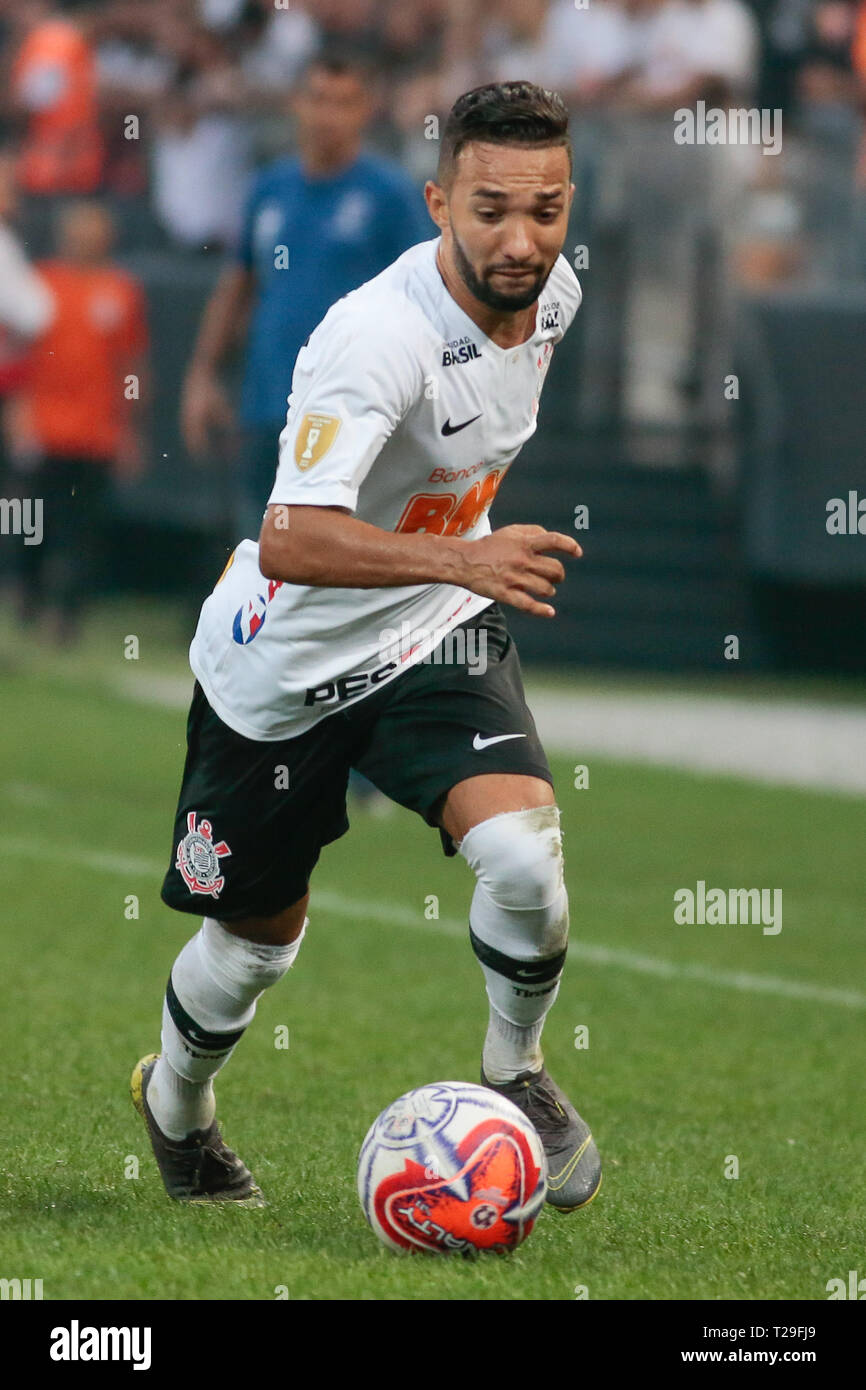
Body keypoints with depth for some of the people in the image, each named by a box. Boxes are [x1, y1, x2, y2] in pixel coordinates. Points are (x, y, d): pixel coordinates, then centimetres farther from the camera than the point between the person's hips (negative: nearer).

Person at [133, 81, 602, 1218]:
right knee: (259, 939, 12)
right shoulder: (380, 334, -32)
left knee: (524, 854, -22)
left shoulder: (553, 293, -8)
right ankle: (176, 1103, 45)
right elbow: (292, 540, -43)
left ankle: (515, 1071, 7)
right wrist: (463, 558, -55)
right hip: (286, 657, -4)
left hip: (435, 641, 4)